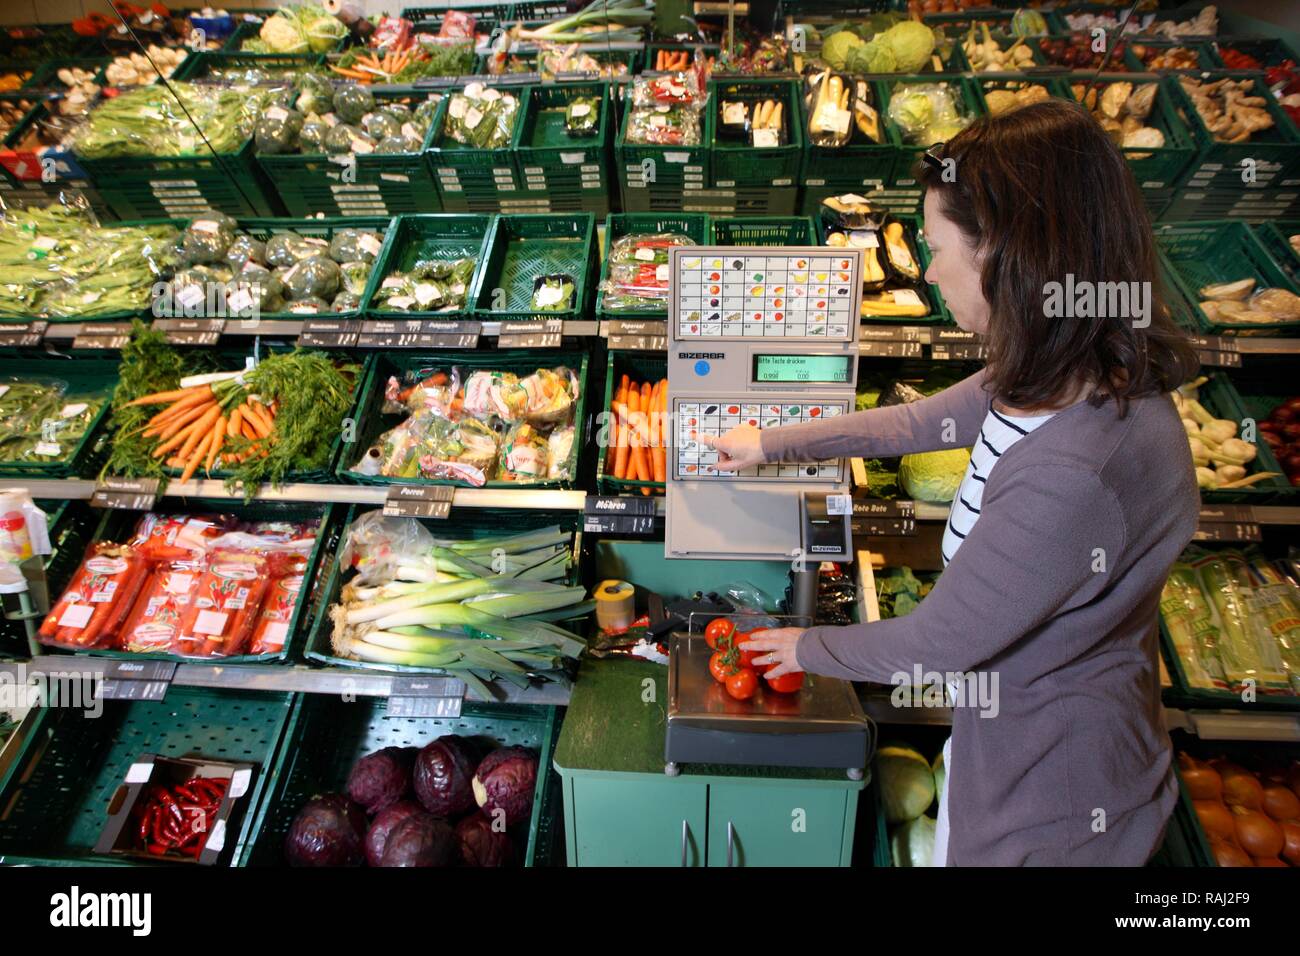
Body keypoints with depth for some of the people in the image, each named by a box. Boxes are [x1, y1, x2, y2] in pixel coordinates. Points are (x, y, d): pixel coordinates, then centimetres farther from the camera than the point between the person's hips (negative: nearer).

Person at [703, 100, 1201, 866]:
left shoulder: (1071, 476, -38)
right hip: (1011, 727, 7)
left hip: (1050, 801, -7)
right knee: (949, 842, 28)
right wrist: (772, 443, 14)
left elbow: (935, 645, -25)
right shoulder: (1068, 380, -9)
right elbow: (920, 422, 6)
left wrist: (807, 648, -6)